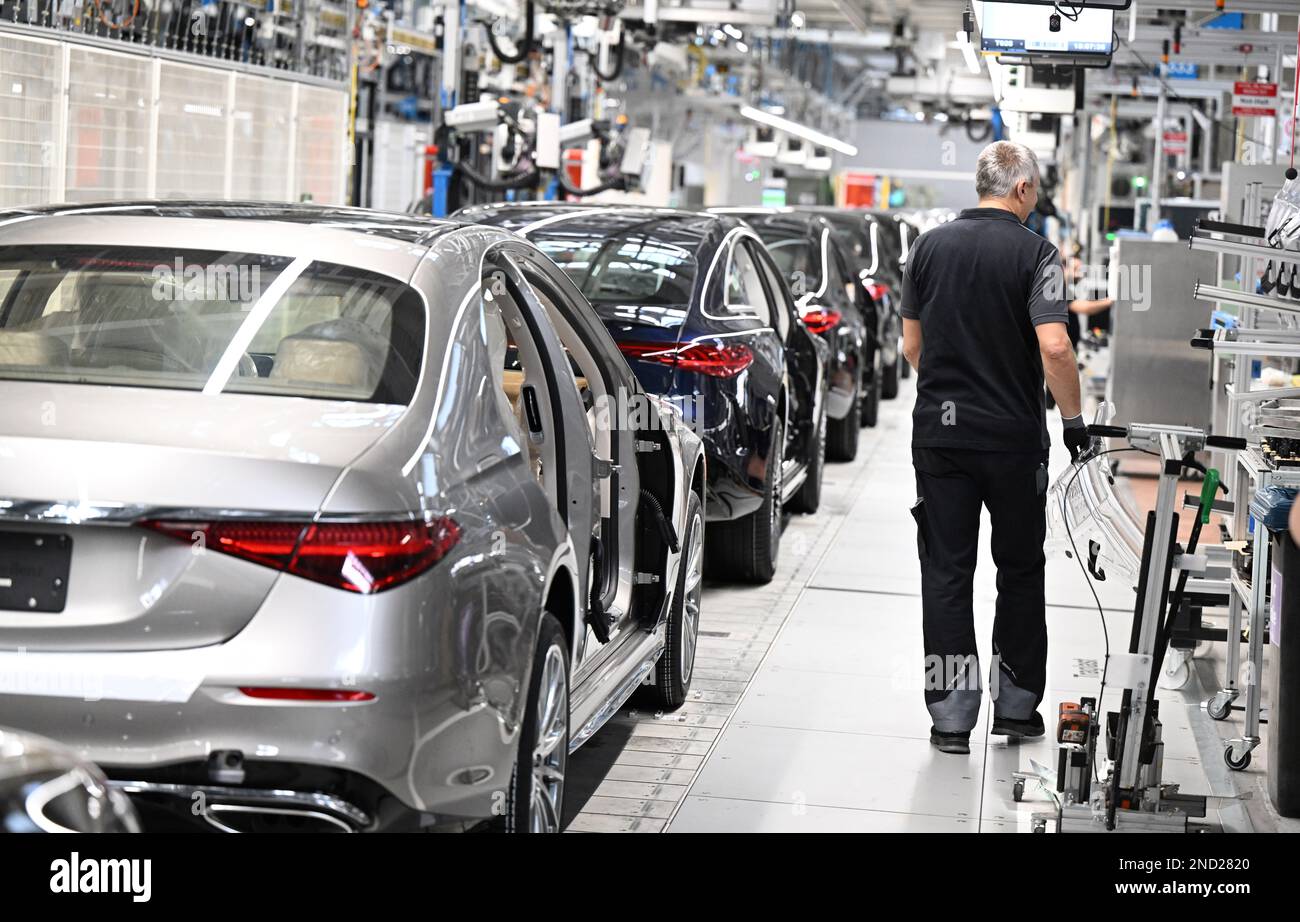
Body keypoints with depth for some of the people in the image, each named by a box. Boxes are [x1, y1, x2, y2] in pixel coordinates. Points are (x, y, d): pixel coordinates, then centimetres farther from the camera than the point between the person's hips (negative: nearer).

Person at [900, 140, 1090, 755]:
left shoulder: (929, 247, 4)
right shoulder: (1033, 253, -9)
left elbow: (912, 346, 9)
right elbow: (1053, 347, -19)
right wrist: (1073, 419, -7)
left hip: (938, 431, 3)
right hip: (1013, 435, -3)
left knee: (946, 573, 5)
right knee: (1020, 570, 13)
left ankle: (951, 715, 3)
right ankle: (1016, 704, 19)